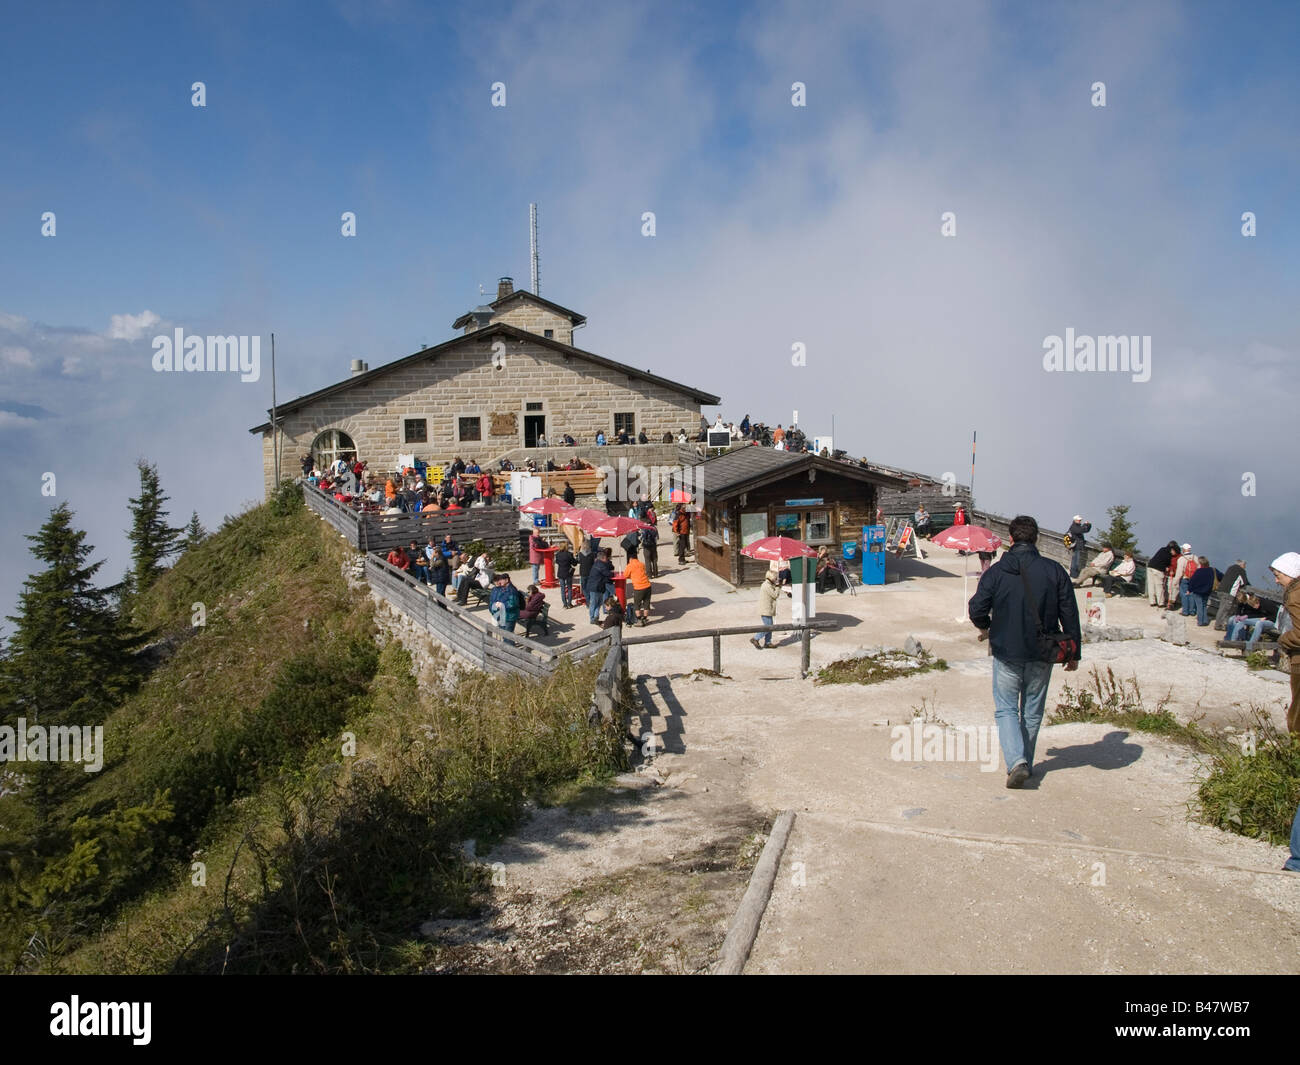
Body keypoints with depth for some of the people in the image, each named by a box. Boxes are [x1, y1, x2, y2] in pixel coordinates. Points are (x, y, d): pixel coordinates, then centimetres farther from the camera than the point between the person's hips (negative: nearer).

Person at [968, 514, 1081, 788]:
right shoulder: (1054, 570, -3)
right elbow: (1070, 614, 0)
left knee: (1006, 708, 7)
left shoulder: (996, 571, -8)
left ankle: (1016, 761, -12)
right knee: (1033, 711, 15)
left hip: (1006, 652, -2)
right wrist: (1074, 653, 10)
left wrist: (986, 628, 13)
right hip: (1042, 653, 2)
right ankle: (1025, 763, 24)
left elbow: (976, 609, -11)